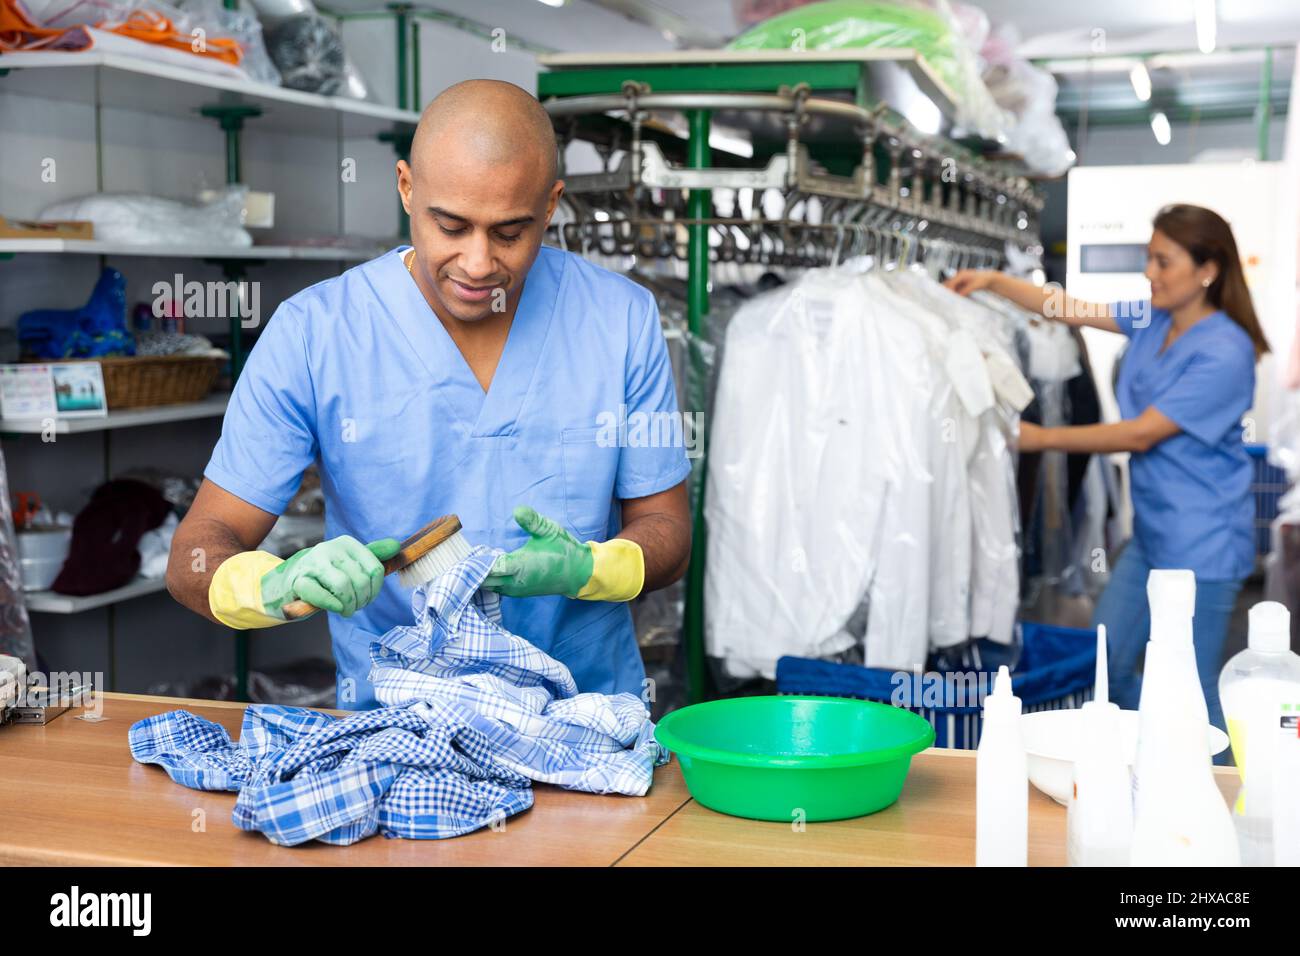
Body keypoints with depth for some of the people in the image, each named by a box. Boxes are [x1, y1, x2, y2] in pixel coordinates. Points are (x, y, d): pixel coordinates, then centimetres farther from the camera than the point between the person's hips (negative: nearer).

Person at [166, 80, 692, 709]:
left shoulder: (622, 319, -2)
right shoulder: (312, 333, -7)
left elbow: (665, 528, 5)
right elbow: (196, 555, -5)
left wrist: (587, 569, -17)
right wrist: (280, 585, -28)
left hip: (588, 708, 1)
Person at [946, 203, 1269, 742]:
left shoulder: (1225, 353, -19)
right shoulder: (1152, 320, 4)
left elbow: (1141, 434, -20)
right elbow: (1073, 311, 3)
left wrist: (1043, 439, -18)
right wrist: (993, 283, -10)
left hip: (1202, 546, -8)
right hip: (1151, 534, 9)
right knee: (1105, 665, 15)